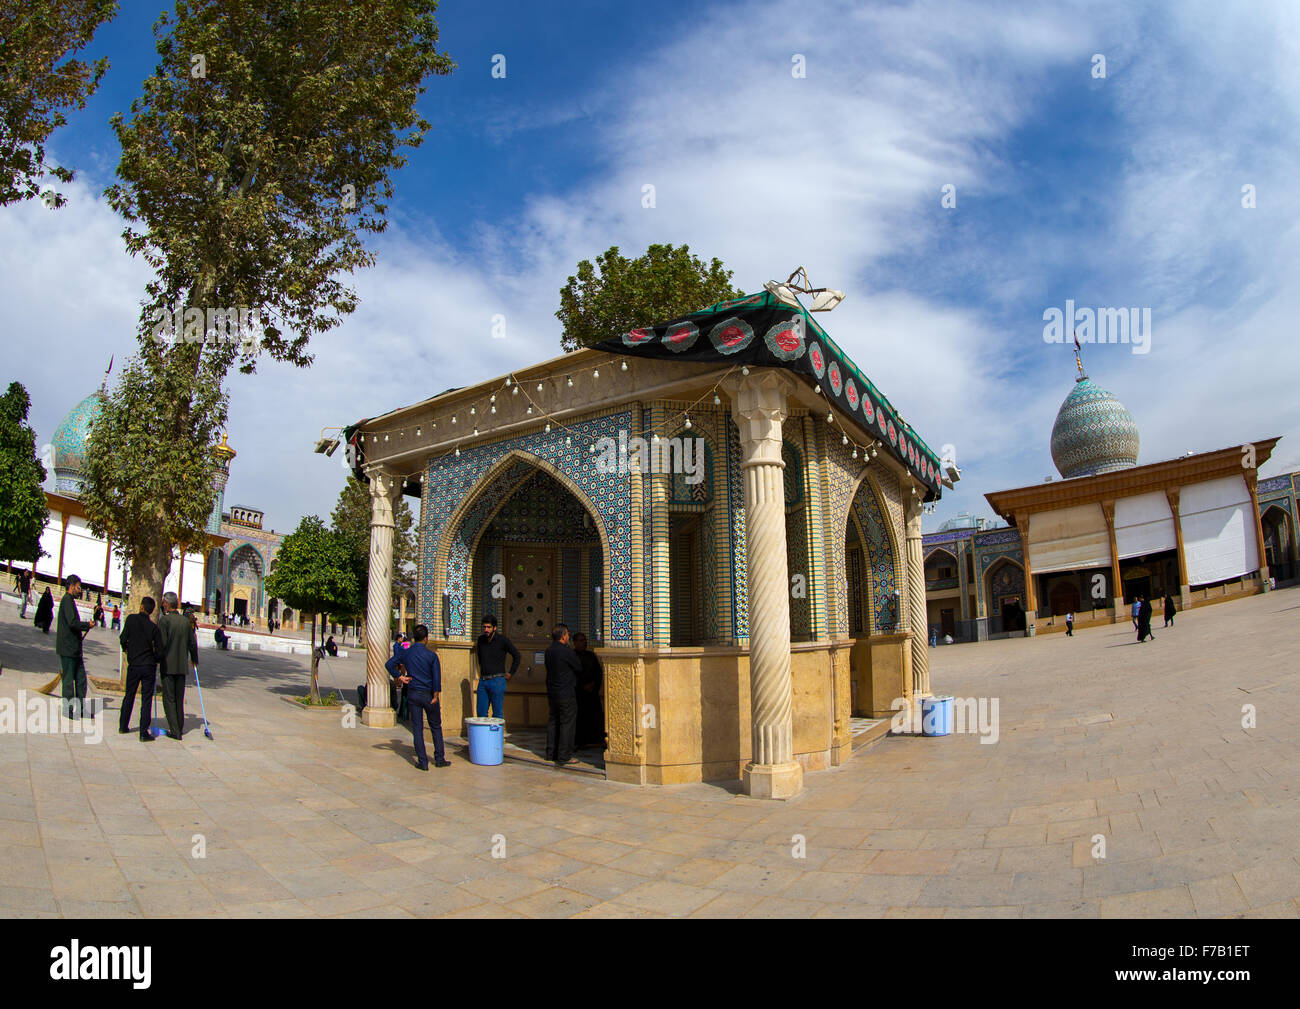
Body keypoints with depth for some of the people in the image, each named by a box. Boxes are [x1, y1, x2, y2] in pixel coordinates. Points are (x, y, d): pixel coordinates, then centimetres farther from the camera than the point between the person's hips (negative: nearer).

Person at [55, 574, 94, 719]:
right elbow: (72, 622, -22)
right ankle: (68, 709, 6)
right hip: (68, 648, -9)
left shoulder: (70, 600, 17)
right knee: (69, 678, -1)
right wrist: (88, 625, -10)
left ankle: (80, 708, 17)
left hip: (75, 649, 10)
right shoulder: (67, 600, -13)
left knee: (81, 678, 11)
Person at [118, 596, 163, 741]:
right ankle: (144, 733, 0)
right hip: (149, 666, -1)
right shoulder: (154, 627, -4)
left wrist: (126, 648, 16)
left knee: (129, 695, 19)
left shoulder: (132, 619, -5)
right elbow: (159, 651, -6)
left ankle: (123, 726, 30)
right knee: (146, 699, 2)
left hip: (133, 665, 1)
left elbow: (123, 638, -6)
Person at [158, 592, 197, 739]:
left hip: (168, 665, -5)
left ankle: (175, 730, -2)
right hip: (182, 666, 5)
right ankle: (180, 728, 20)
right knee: (179, 698, 14)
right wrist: (194, 659, 24)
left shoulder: (164, 620, -10)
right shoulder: (185, 620, 6)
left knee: (169, 698, 0)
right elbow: (192, 643, 10)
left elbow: (162, 643, -17)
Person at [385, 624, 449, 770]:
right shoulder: (431, 655, -10)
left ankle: (422, 762, 6)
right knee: (436, 727, 12)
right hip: (428, 694, -2)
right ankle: (439, 759, 15)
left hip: (412, 694, 2)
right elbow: (437, 676, -14)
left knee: (417, 728, 6)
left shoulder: (405, 653, 0)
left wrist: (400, 677, 5)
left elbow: (389, 664, 4)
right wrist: (435, 695, -9)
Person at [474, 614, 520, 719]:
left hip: (497, 681, -5)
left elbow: (516, 656, 2)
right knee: (481, 712, 5)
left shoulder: (502, 640, -6)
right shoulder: (481, 639, 9)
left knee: (497, 714, -2)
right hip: (483, 681, 5)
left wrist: (510, 673, 2)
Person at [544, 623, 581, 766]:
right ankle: (563, 757, 1)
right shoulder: (567, 651, -17)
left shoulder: (549, 650, 6)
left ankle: (551, 753, 24)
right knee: (567, 723, -1)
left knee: (553, 722, 17)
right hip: (566, 693, -8)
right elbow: (579, 668, -7)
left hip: (551, 692, 8)